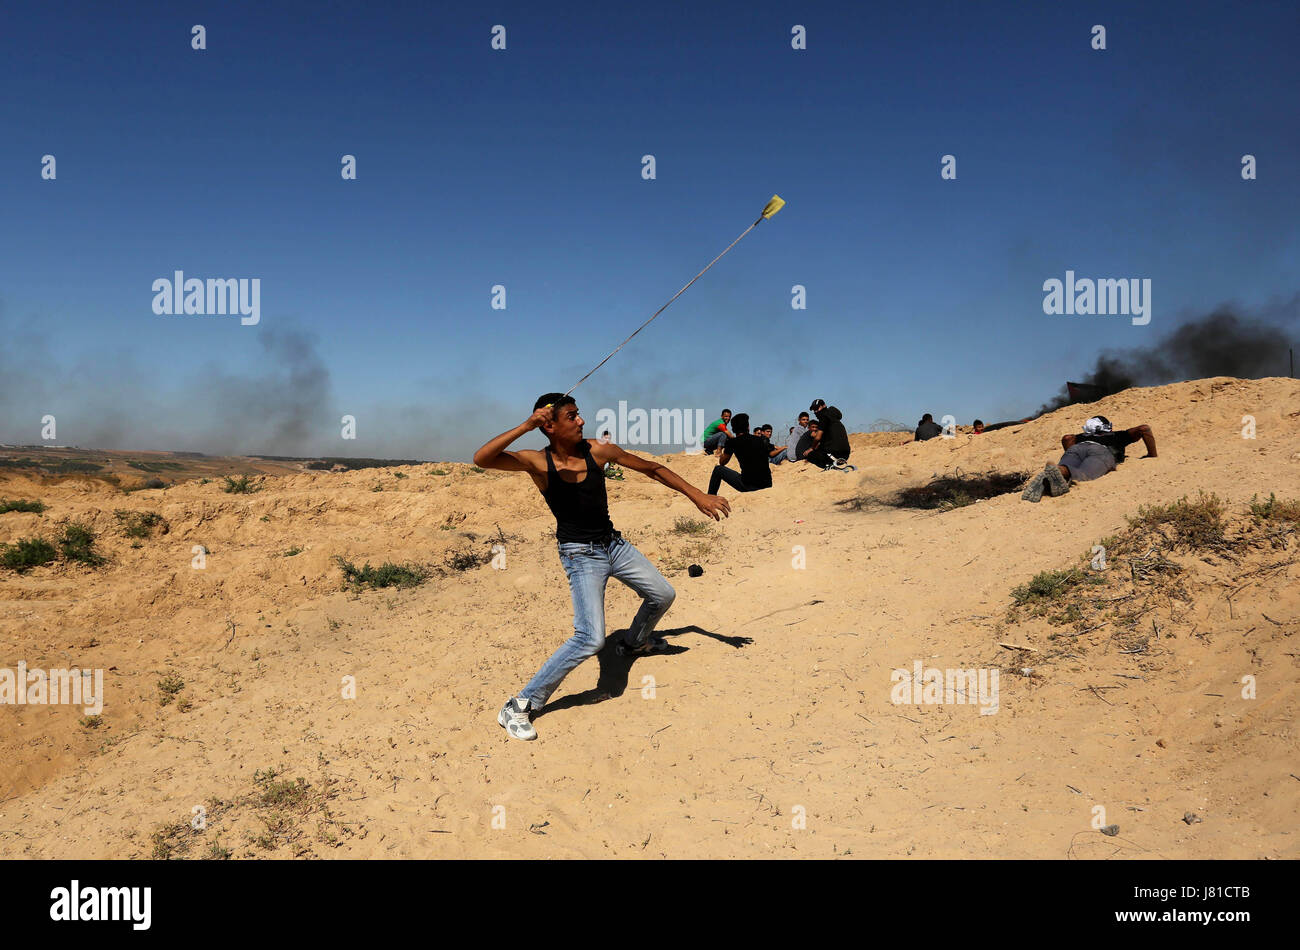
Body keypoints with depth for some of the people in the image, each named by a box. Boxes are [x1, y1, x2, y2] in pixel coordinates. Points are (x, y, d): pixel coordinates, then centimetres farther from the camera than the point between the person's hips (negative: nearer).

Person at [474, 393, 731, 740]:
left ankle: (634, 642, 53)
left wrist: (697, 495, 0)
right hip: (581, 556, -6)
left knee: (662, 595, 20)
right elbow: (481, 458, -31)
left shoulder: (597, 450, -7)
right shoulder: (537, 462, -16)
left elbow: (652, 468, 2)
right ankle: (519, 706, -11)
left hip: (613, 543, 6)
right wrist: (525, 426, -37)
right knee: (590, 639, -21)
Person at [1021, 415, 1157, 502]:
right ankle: (1056, 472, -67)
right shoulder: (1118, 436, 44)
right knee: (1084, 475, -32)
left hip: (1077, 448, 3)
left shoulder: (1083, 436, 42)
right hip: (1103, 452, -3)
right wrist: (1152, 455, 40)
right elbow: (1144, 428, 34)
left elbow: (1067, 438, 21)